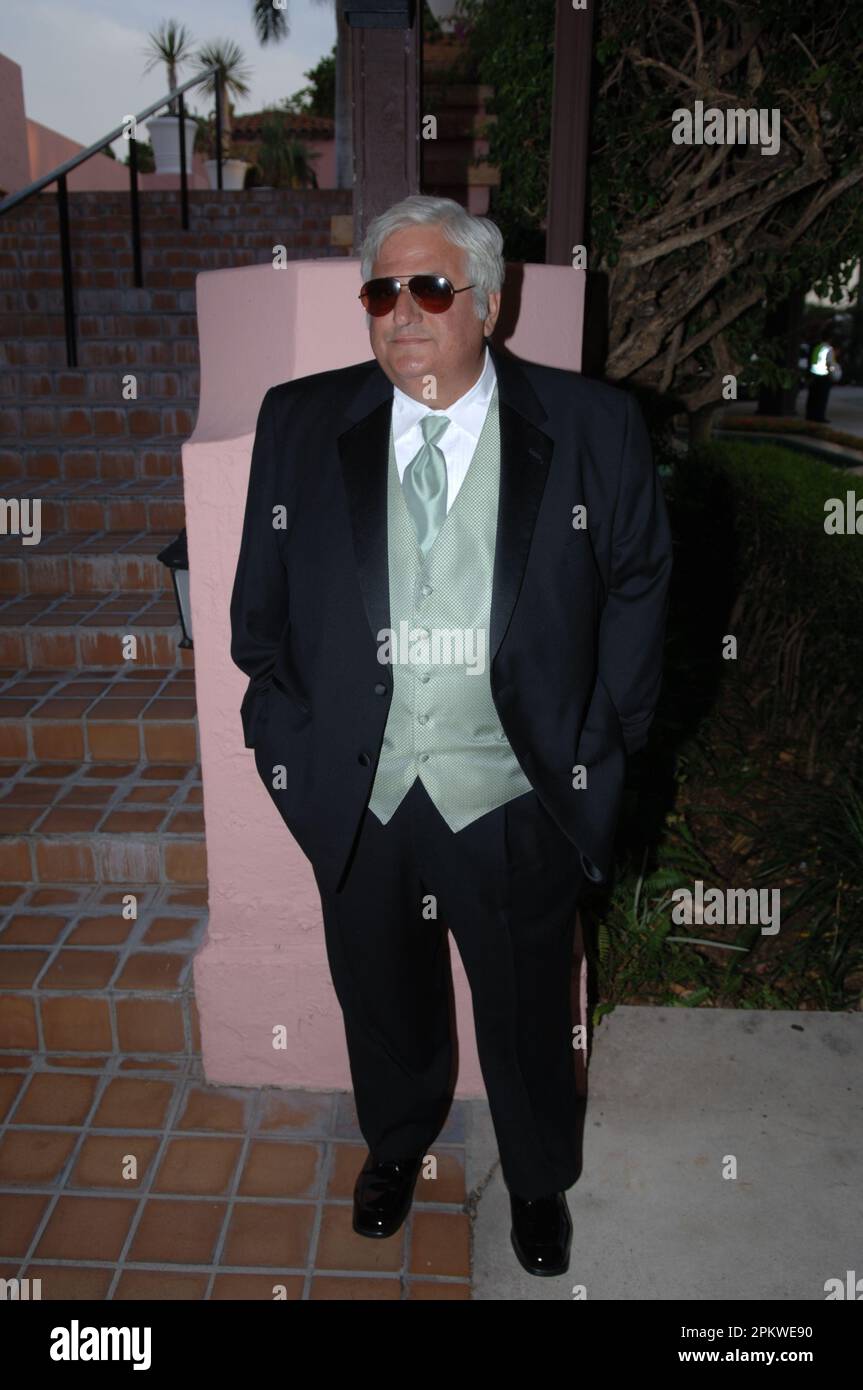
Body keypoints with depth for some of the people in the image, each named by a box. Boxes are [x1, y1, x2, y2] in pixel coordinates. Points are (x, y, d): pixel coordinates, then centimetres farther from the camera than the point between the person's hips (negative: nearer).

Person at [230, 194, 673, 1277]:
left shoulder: (591, 427, -7)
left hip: (515, 801, -1)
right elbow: (260, 605, 5)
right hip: (355, 798, 2)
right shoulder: (297, 423, -1)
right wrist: (284, 737, 0)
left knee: (528, 1015, 19)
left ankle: (539, 1179, 51)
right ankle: (396, 1143, 57)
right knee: (382, 998, 24)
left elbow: (638, 586, 1)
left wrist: (601, 746, -2)